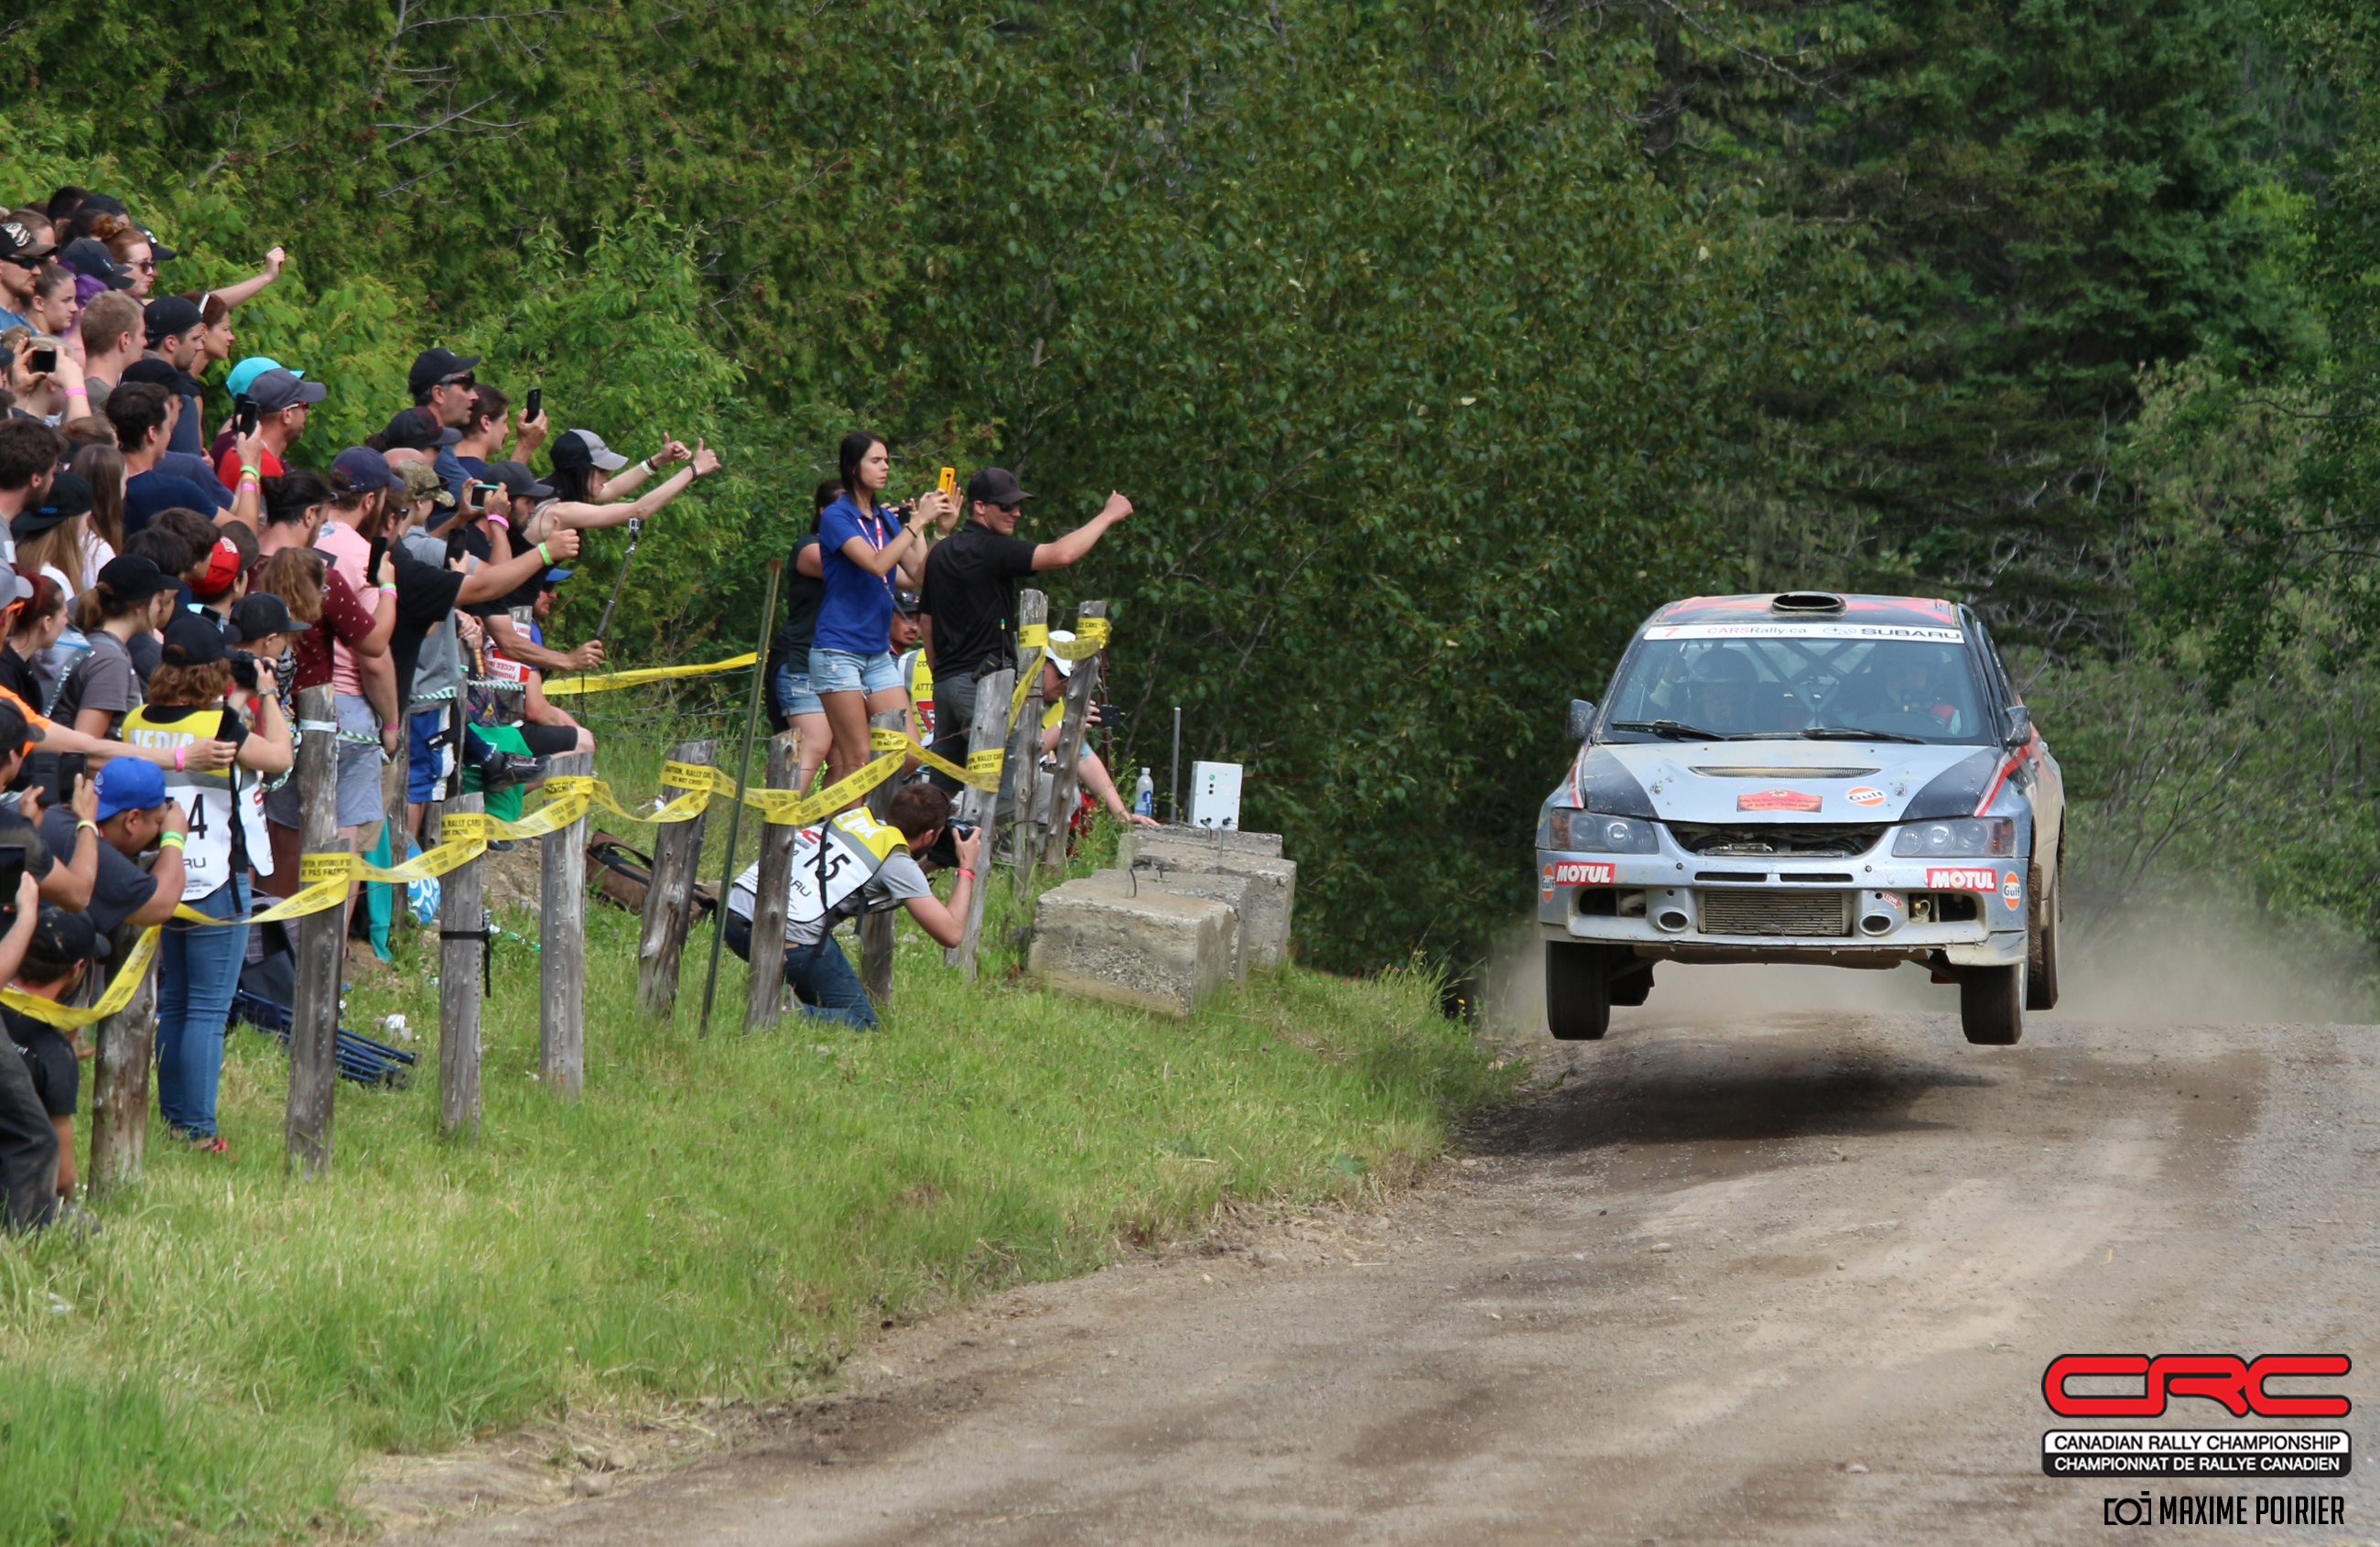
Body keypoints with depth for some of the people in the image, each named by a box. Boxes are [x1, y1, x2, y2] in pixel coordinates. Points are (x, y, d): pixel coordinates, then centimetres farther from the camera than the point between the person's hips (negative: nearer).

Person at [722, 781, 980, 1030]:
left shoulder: (853, 818, 21)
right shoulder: (899, 864, 2)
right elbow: (950, 933, 2)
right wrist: (966, 870, 15)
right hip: (787, 934, -8)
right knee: (861, 1023, 2)